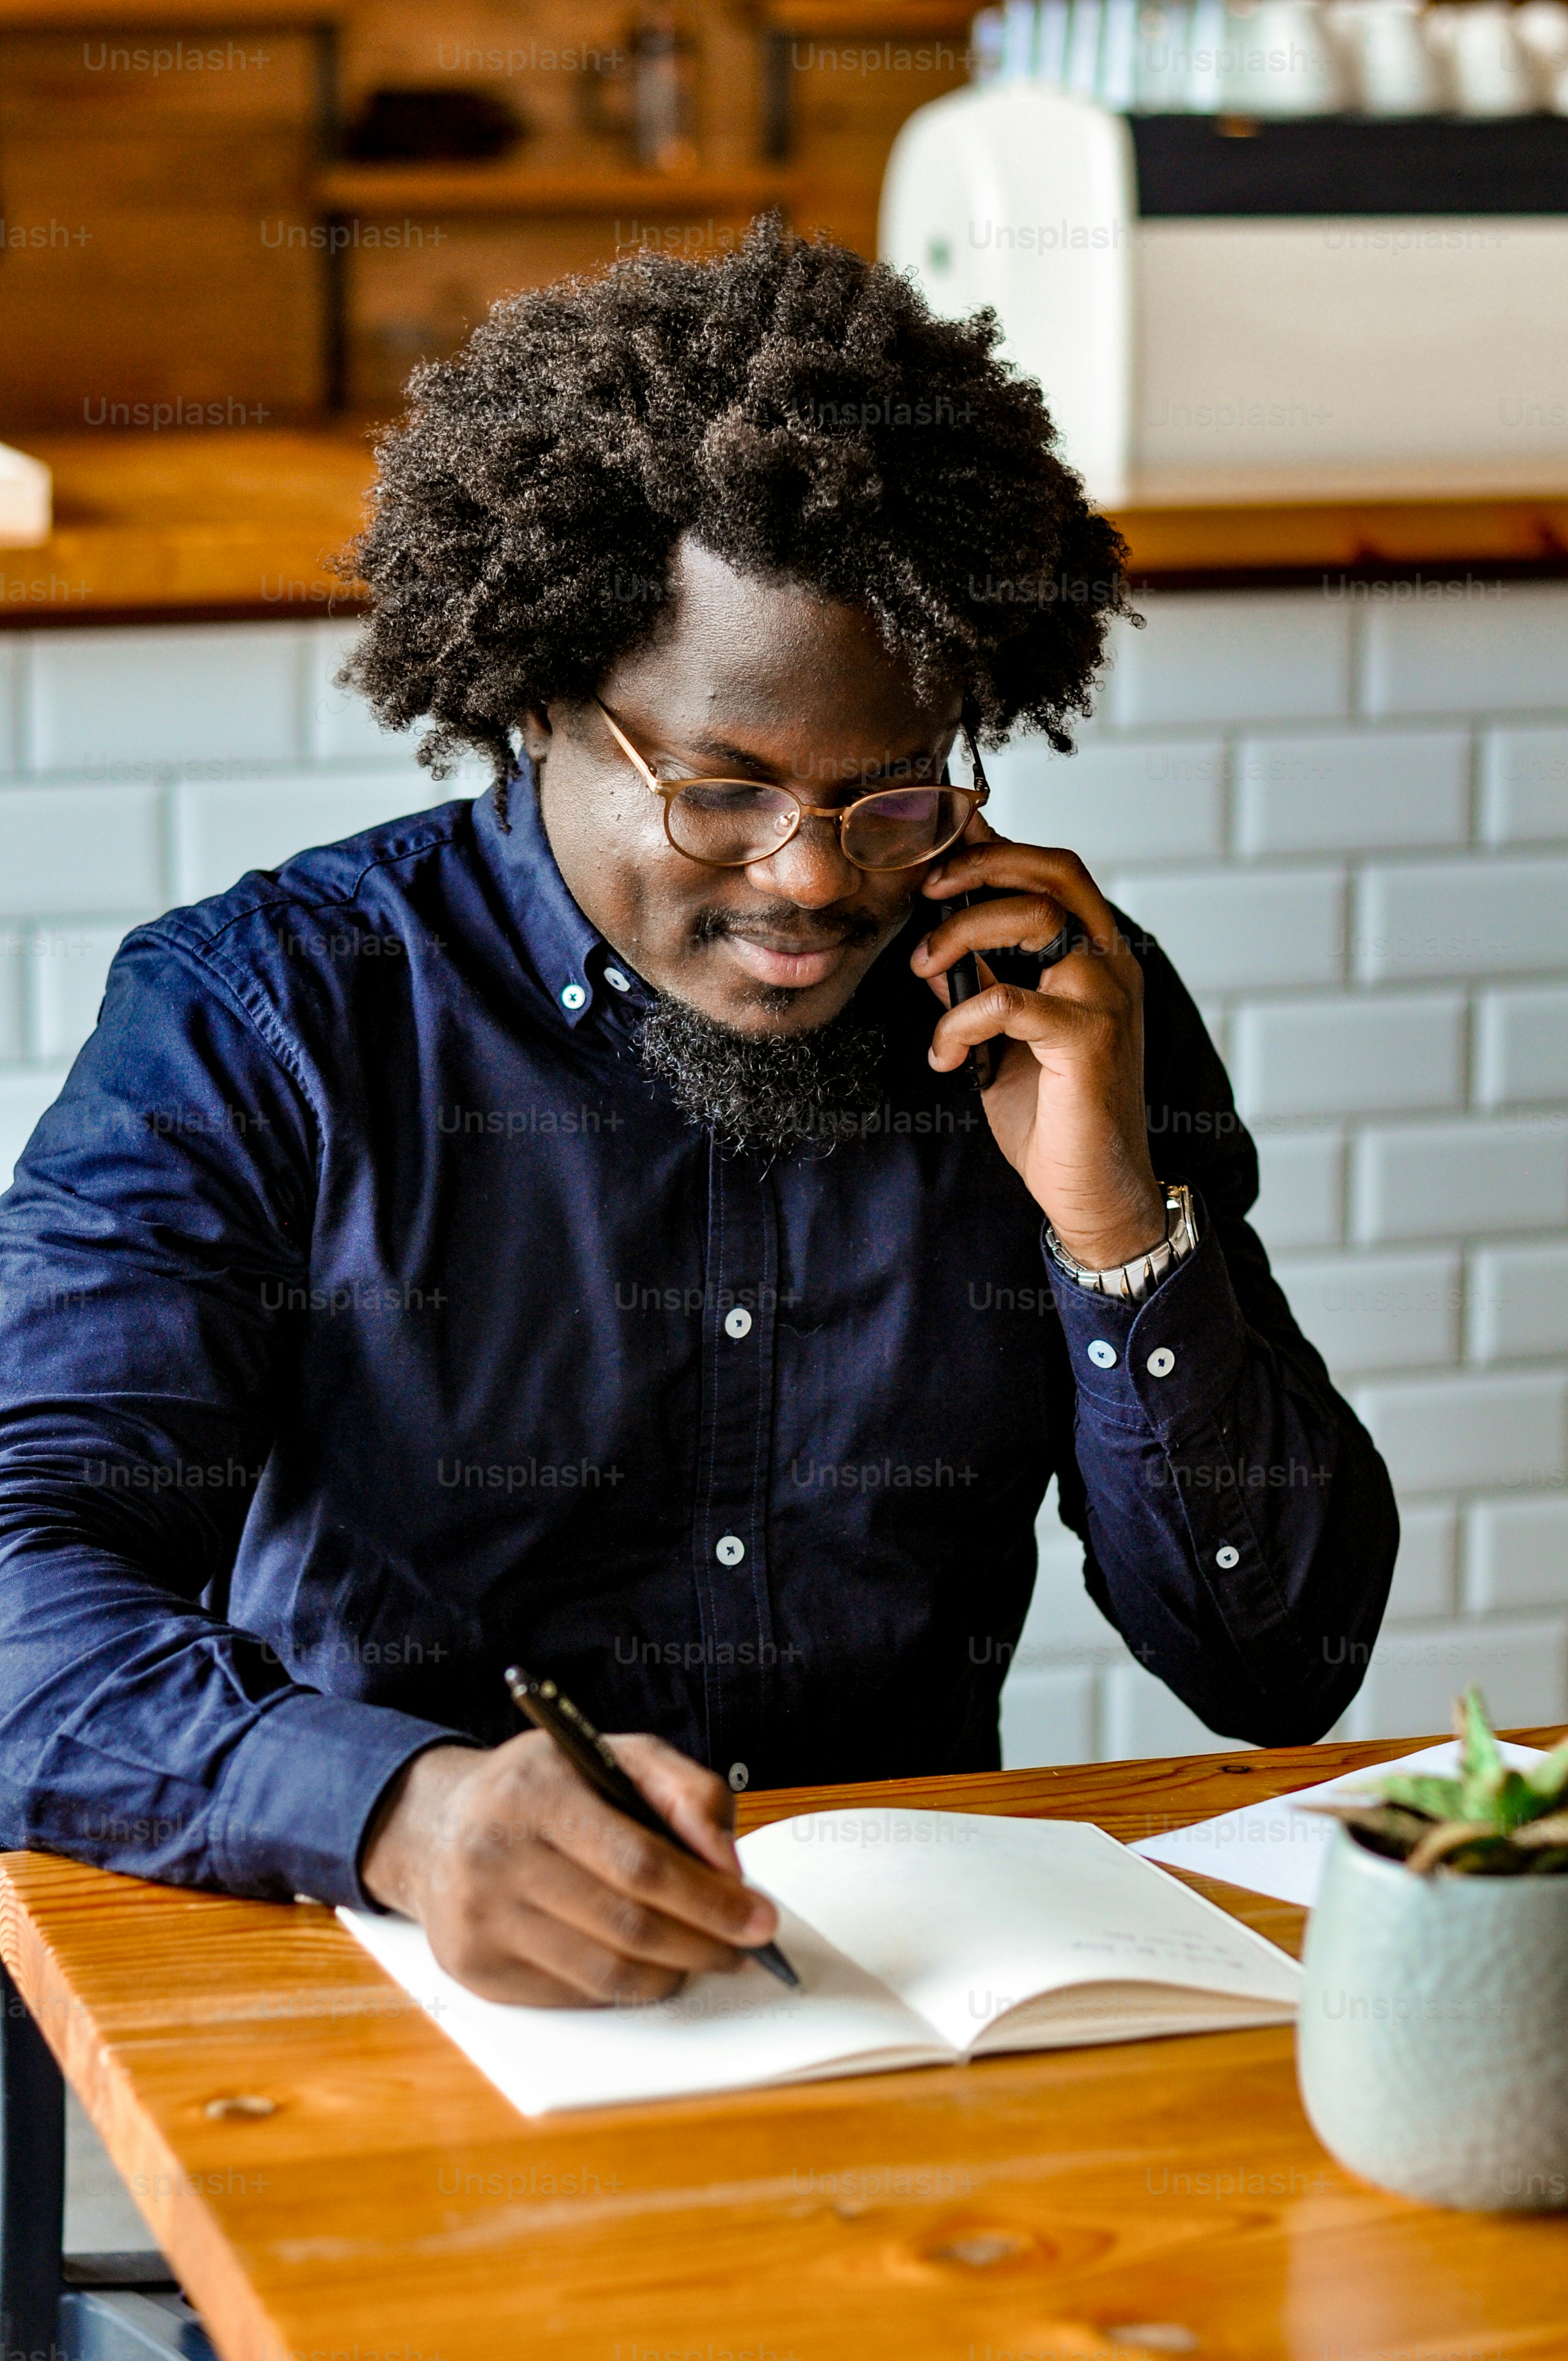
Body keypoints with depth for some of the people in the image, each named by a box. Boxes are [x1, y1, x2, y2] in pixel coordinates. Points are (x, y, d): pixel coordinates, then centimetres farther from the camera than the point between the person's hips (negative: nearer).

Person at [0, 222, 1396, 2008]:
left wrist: (1119, 1220, -9)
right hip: (388, 1994, -1)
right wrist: (409, 1807, -37)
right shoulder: (262, 1015, -6)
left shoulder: (1069, 1010, 4)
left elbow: (1281, 1672, 6)